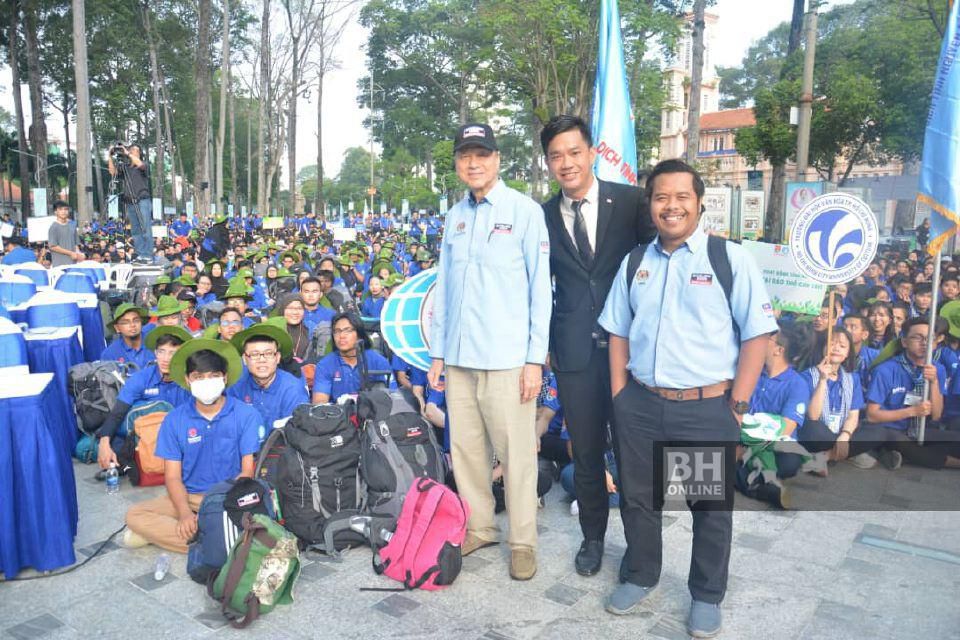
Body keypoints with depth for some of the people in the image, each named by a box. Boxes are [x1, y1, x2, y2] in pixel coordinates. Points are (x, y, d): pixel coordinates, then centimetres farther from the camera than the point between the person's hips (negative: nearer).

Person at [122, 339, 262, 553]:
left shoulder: (247, 415, -3)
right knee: (135, 515, -19)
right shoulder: (174, 420, 5)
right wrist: (185, 513, -16)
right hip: (189, 497, 3)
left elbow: (249, 470, -6)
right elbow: (172, 476, 2)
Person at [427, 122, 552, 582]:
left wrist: (535, 358, -9)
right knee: (465, 448, 12)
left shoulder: (525, 211, -4)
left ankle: (523, 541, 18)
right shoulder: (455, 216, 11)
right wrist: (437, 352, 13)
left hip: (506, 357, -5)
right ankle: (478, 527, 29)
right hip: (458, 357, 5)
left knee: (516, 453, 2)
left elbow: (540, 288, -5)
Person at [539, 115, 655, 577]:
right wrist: (543, 342, 7)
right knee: (586, 451, 12)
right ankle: (593, 536, 32)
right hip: (574, 350, 2)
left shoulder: (630, 201, -3)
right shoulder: (544, 216, 6)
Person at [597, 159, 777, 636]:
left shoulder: (731, 259, -6)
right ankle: (638, 577, 41)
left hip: (707, 409, -3)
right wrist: (618, 397, 6)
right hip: (639, 406, 4)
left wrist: (737, 406, -9)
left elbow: (757, 335, -6)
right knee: (637, 498, 18)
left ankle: (706, 596, 35)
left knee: (711, 507, 12)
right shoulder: (634, 264, 8)